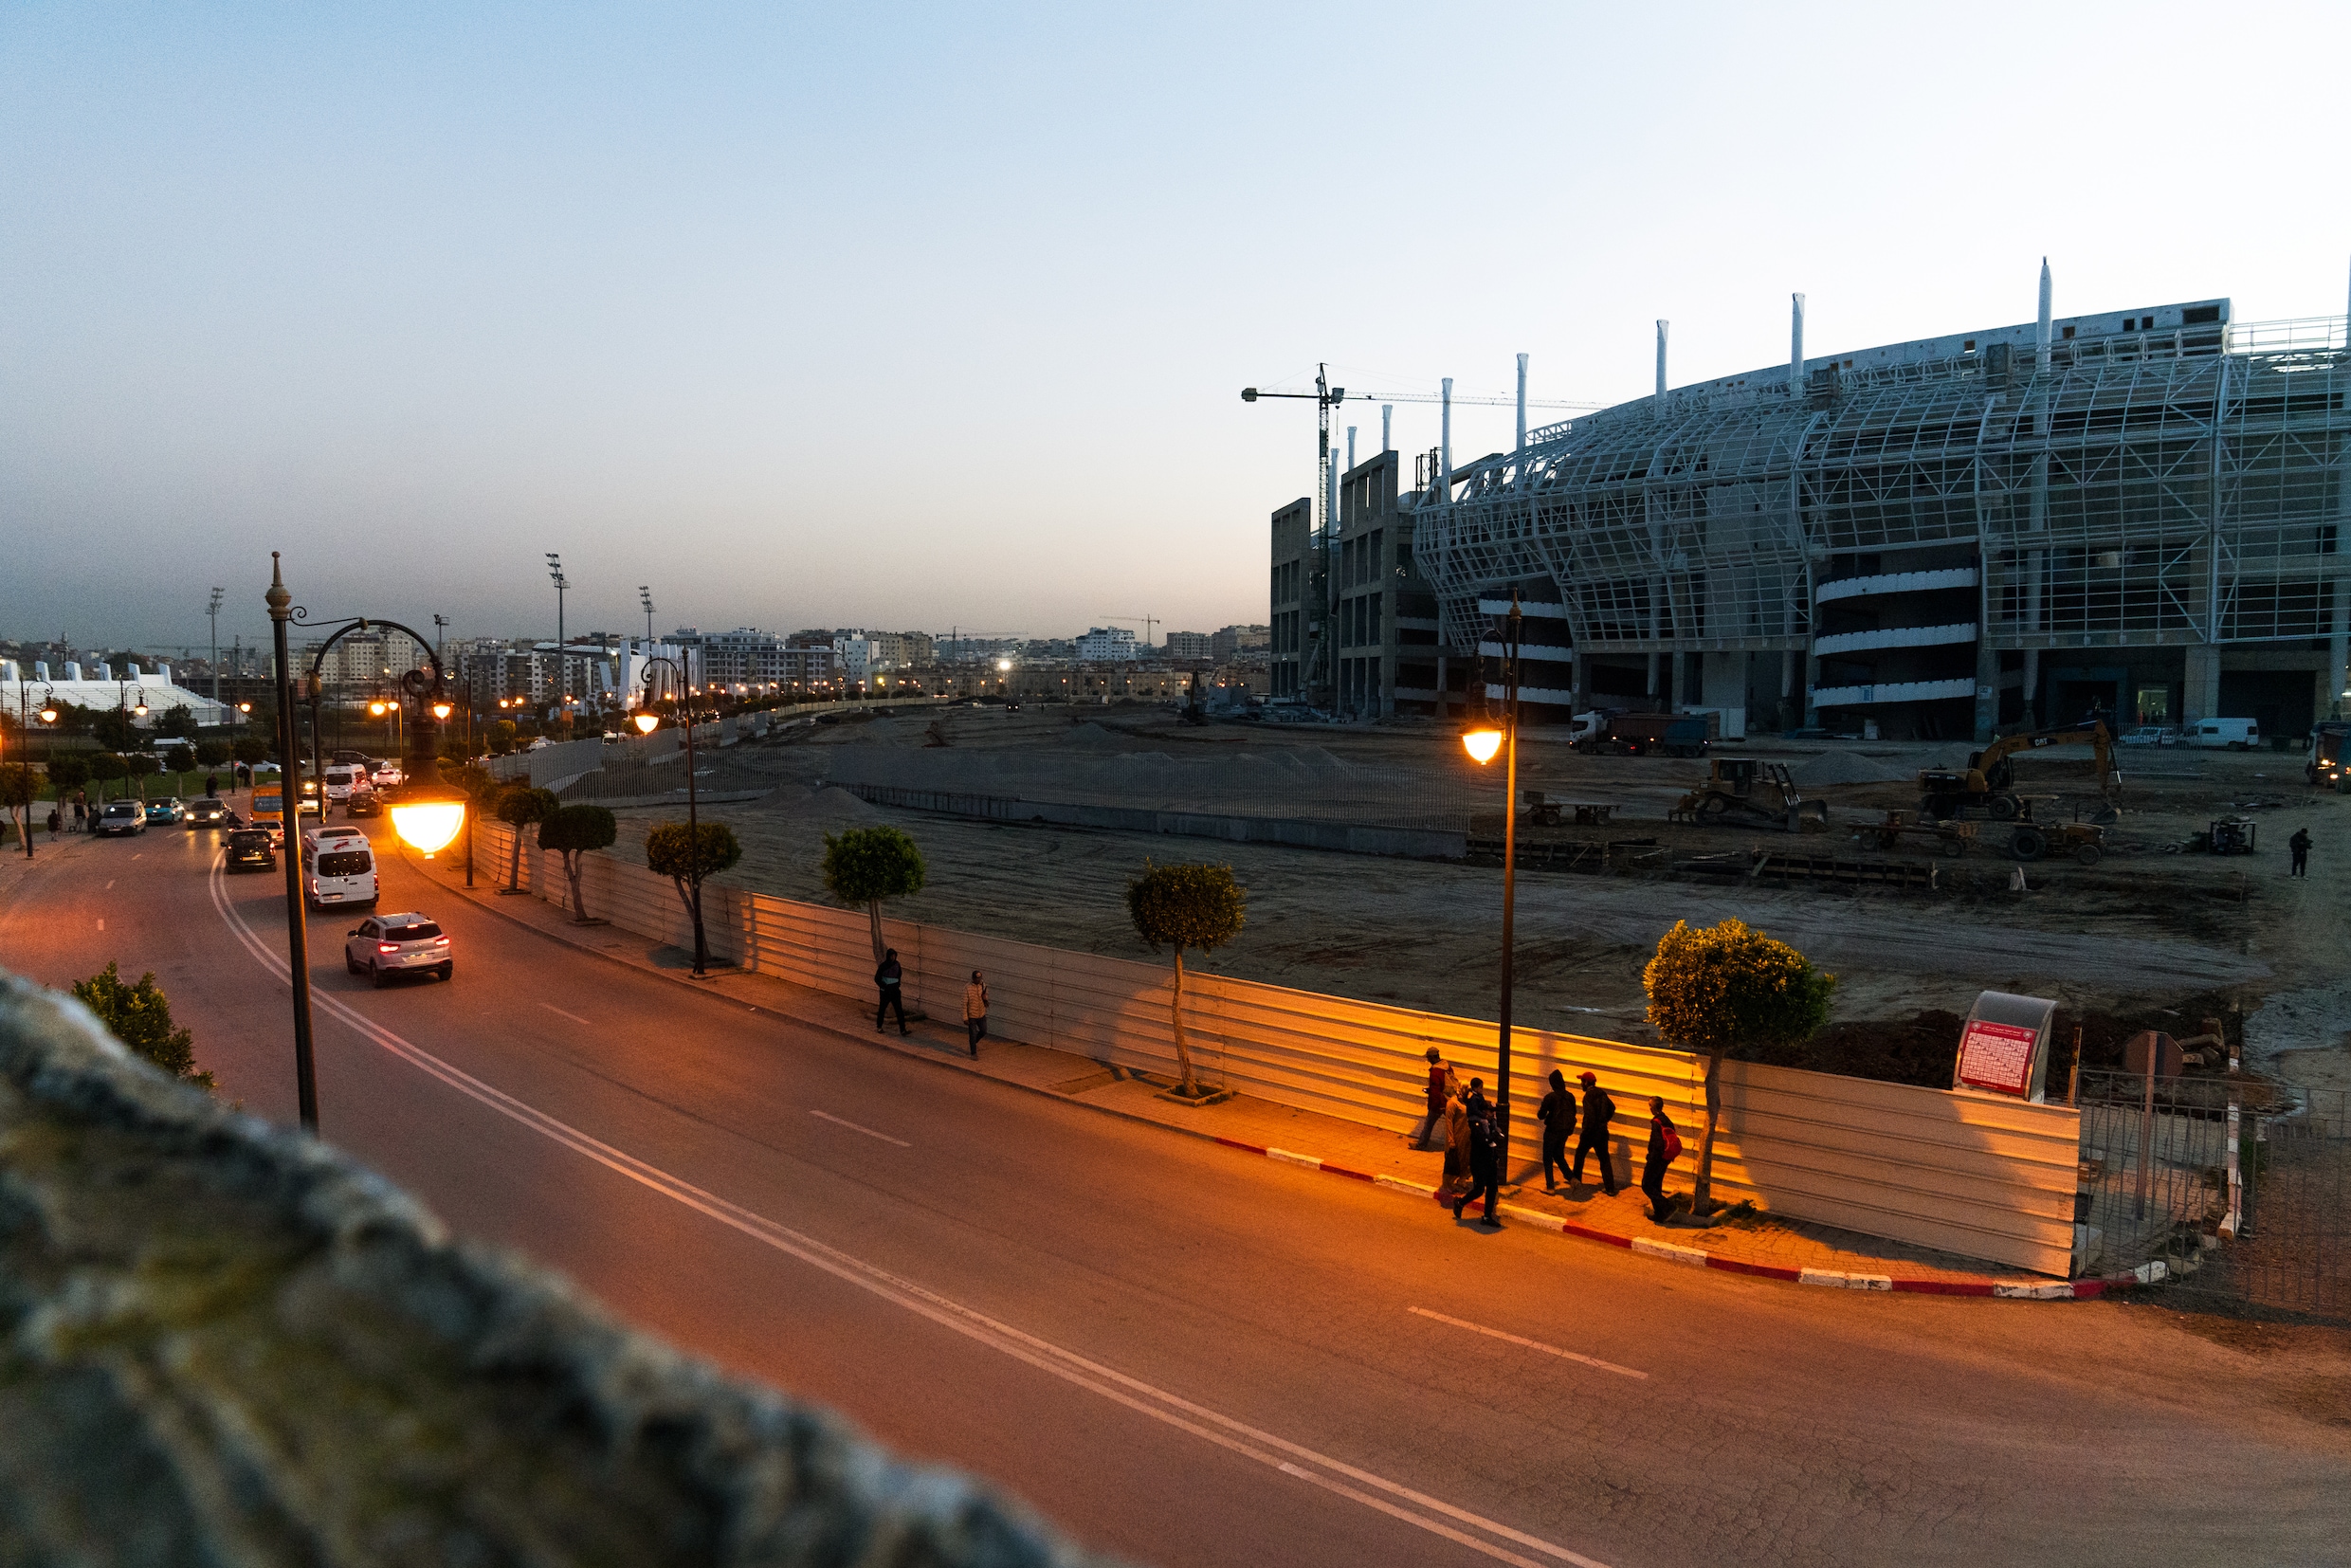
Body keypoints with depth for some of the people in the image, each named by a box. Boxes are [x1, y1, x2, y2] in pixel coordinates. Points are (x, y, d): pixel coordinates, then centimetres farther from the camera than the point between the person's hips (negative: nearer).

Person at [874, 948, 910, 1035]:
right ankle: (879, 1027, 32)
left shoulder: (897, 964, 1)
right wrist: (885, 987, -15)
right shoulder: (883, 966, -12)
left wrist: (898, 984, 6)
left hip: (895, 991, 3)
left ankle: (903, 1030, -7)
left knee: (899, 1010, -5)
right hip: (885, 992, -3)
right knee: (882, 1009, 12)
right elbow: (877, 979, -9)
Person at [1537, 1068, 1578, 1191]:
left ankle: (1550, 1186, 8)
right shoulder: (1570, 1097, -2)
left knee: (1548, 1159, 8)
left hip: (1552, 1131, -5)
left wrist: (1539, 1111, 7)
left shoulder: (1550, 1097, -18)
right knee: (1559, 1156, 22)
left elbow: (1541, 1115, -14)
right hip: (1565, 1131, 5)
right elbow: (1573, 1113, 9)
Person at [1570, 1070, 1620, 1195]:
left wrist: (1584, 1133, -15)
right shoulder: (1602, 1093, 4)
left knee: (1580, 1154, 16)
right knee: (1604, 1159, 7)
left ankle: (1576, 1179, 28)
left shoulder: (1589, 1095, -18)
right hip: (1602, 1131, 6)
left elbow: (1590, 1116, -23)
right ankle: (1610, 1188, 4)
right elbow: (1612, 1108, 14)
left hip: (1591, 1132, -6)